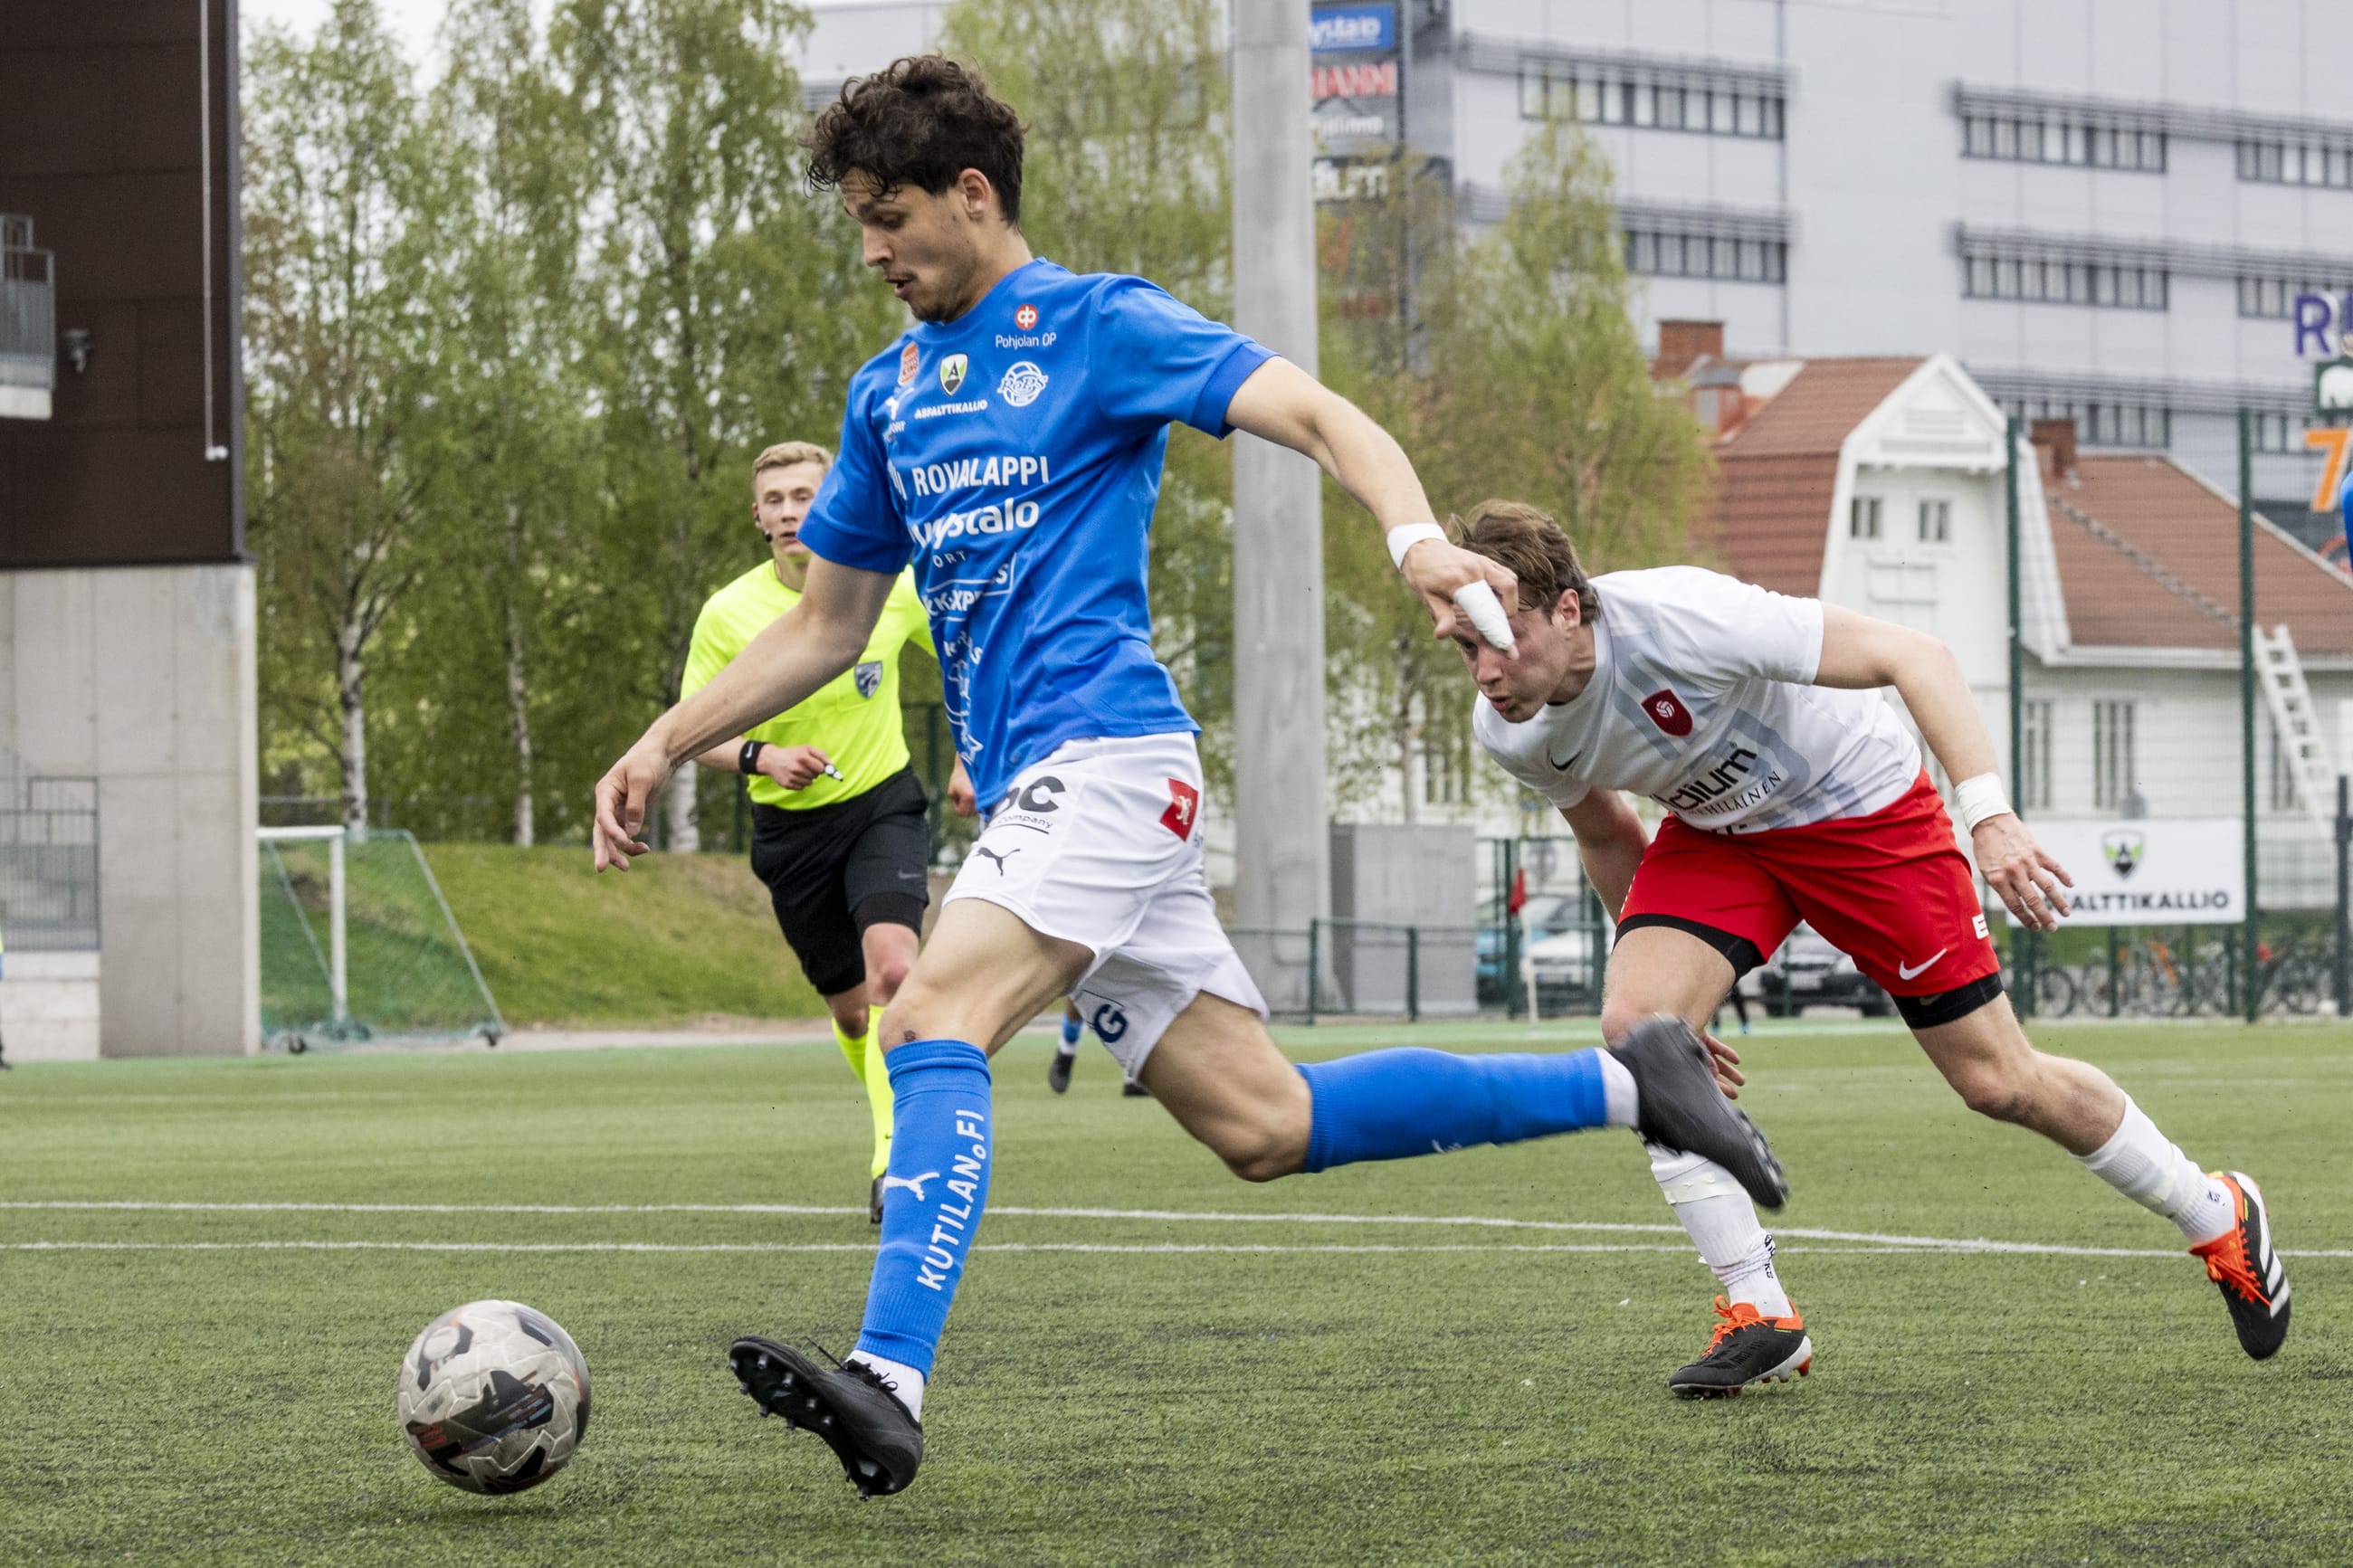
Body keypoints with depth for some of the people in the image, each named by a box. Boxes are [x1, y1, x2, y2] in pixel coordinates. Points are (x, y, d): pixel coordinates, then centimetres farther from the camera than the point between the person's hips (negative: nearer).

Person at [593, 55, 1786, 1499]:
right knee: (1264, 1127, 4)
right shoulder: (890, 394, 21)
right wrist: (669, 744, 19)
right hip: (1032, 785, 8)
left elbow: (1320, 417, -11)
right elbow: (825, 628, 27)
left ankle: (891, 1384, -39)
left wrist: (1418, 539, -30)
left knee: (935, 1021, -26)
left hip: (1105, 753, -8)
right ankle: (1624, 1085, 15)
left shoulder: (1096, 326, -1)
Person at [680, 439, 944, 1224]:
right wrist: (760, 757, -23)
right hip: (792, 828, 1)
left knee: (892, 967, -25)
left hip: (882, 804, -1)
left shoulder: (889, 587, -8)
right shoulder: (728, 614, -9)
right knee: (852, 1009, 9)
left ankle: (897, 1158, -24)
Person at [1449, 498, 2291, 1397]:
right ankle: (1758, 1316, -10)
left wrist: (1989, 814, -40)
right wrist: (1652, 953, 14)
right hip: (1716, 832, 5)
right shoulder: (1511, 734, -16)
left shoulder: (1680, 621, -37)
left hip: (1860, 804, -5)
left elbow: (1909, 654, -31)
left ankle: (2220, 1219, 24)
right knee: (1634, 1025, -20)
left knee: (2000, 1083, 0)